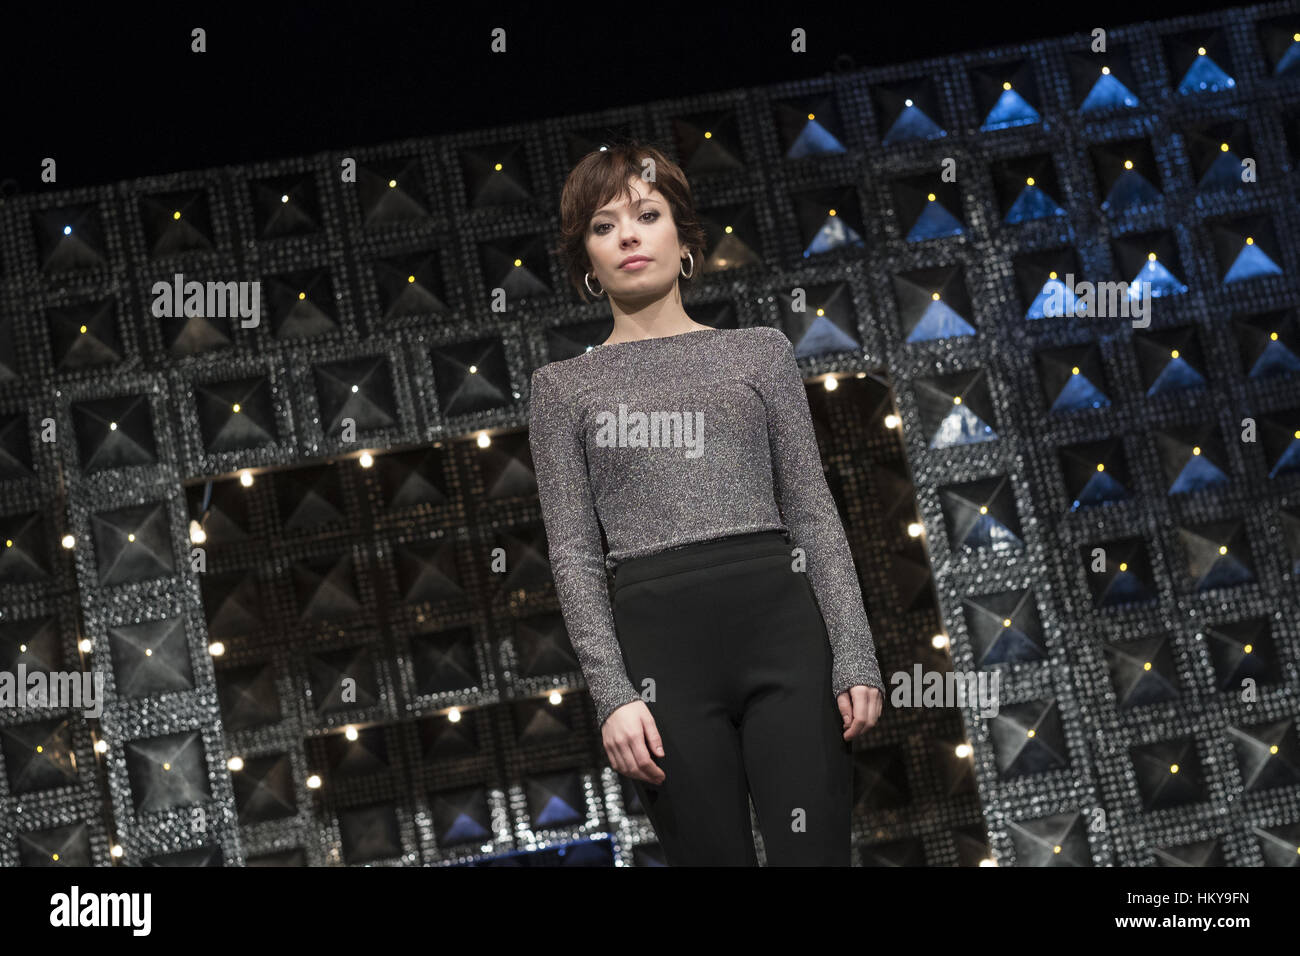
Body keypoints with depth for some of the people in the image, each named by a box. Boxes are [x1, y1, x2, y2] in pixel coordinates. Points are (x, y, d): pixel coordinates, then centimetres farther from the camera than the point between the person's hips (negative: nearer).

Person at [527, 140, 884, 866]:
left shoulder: (760, 351, 15)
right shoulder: (565, 387, 14)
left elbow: (814, 513, 10)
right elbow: (573, 553, 6)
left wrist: (855, 660, -1)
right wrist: (614, 694, -6)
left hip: (782, 623, 0)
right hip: (661, 643, 0)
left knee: (814, 856, -8)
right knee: (713, 857, 1)